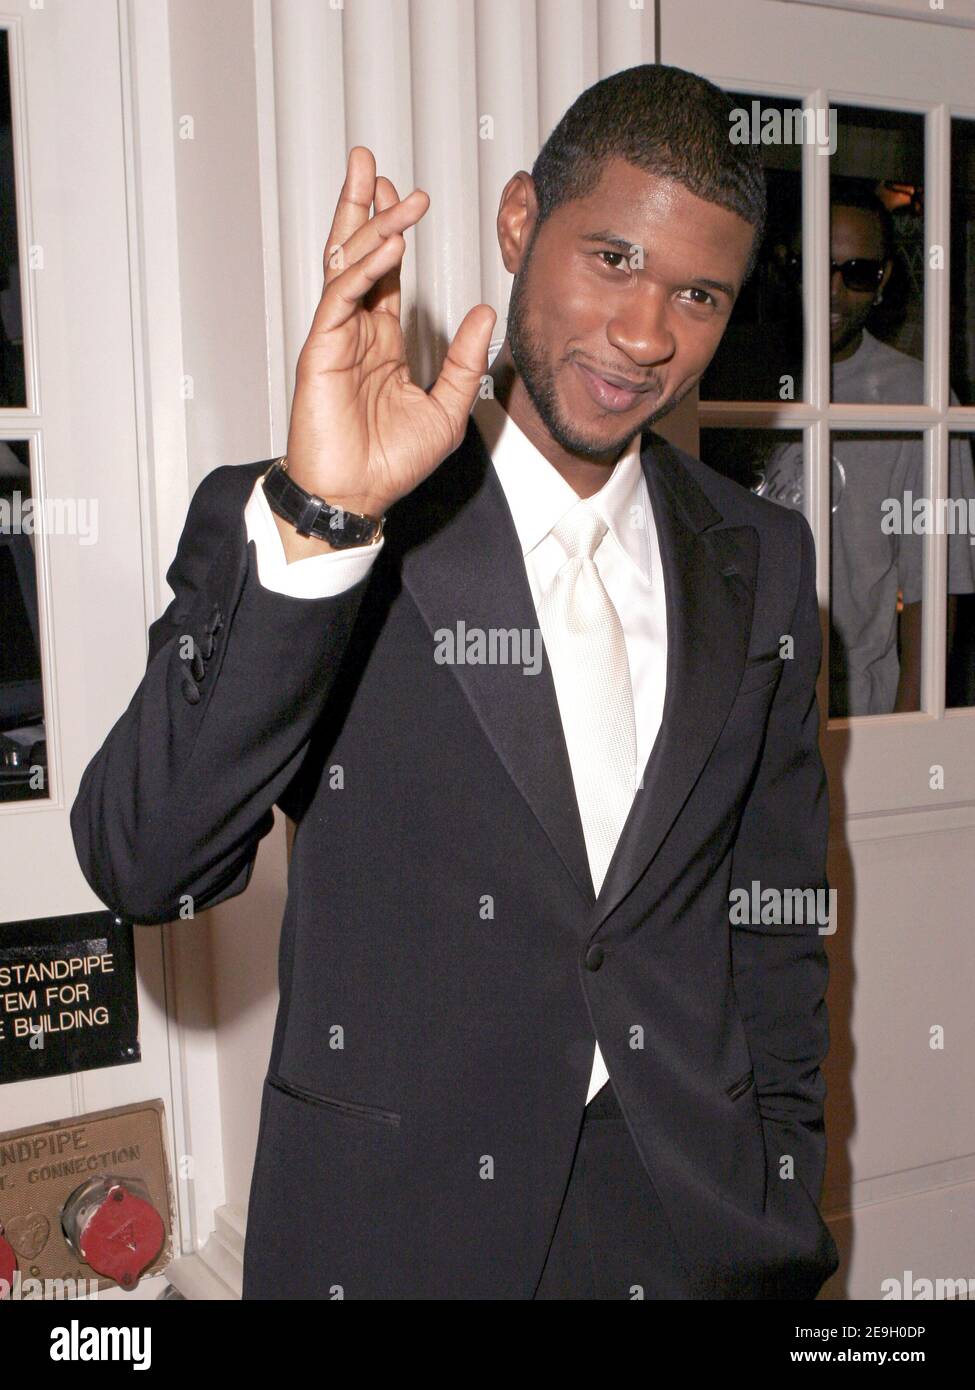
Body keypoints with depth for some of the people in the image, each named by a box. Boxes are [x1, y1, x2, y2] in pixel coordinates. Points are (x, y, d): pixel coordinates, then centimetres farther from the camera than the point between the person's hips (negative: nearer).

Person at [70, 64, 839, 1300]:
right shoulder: (282, 522, -12)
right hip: (392, 1232, -3)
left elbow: (777, 930, 7)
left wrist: (786, 1230, 9)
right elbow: (143, 867, -23)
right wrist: (313, 522, -33)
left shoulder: (761, 562, 2)